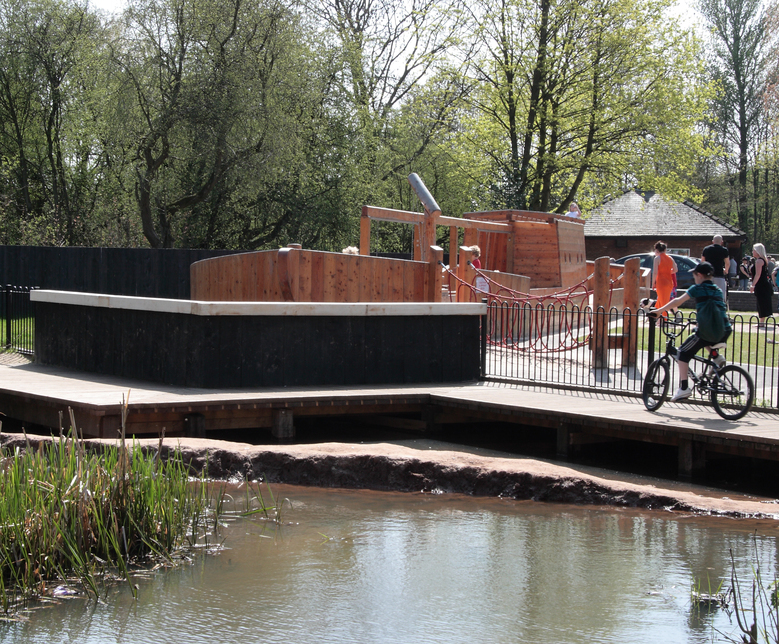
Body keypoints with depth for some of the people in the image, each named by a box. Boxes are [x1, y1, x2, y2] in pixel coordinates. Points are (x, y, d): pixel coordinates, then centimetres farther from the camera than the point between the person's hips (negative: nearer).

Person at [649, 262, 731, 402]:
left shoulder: (697, 289, 1)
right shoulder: (718, 290, 19)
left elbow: (678, 302, -1)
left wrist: (658, 311, 6)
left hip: (707, 331, -6)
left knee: (683, 353, 8)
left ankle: (684, 388, -1)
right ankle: (716, 356, 16)